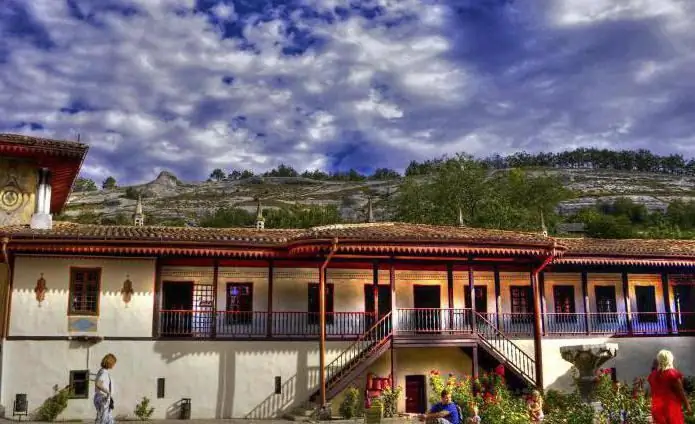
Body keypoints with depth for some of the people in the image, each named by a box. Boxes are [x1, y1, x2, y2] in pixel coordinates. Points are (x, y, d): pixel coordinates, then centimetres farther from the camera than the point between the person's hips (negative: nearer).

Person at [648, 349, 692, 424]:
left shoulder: (653, 375, 4)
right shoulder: (673, 374, -11)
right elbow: (681, 392, -9)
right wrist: (687, 406, 0)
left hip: (657, 408, 5)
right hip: (672, 407, -5)